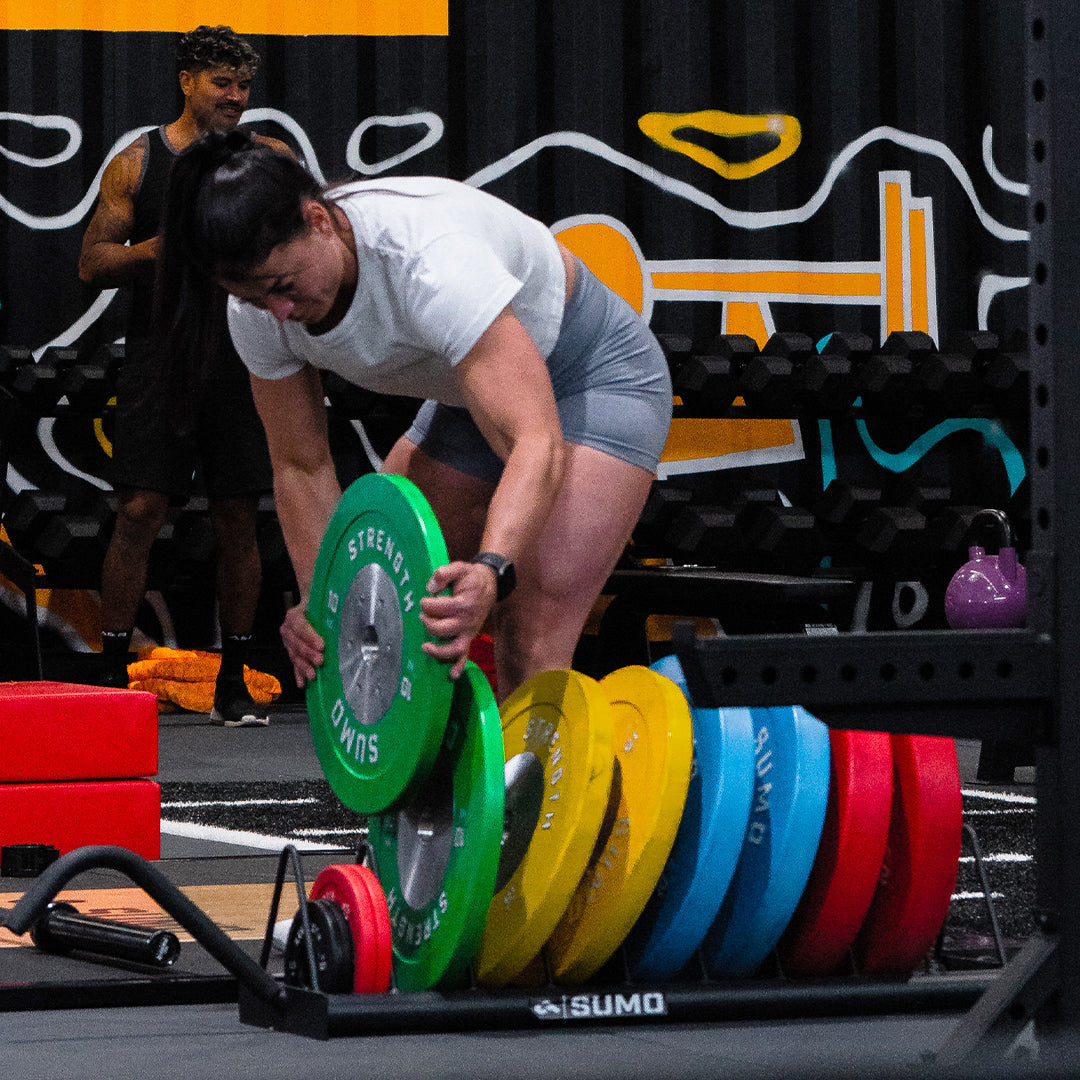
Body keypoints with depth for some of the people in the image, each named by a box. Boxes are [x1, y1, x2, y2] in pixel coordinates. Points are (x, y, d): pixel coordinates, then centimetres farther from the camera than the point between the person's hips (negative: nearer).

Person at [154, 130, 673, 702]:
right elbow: (302, 464, -6)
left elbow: (536, 444, -45)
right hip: (476, 393, 7)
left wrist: (491, 573, -59)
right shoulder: (260, 312, -17)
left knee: (529, 644, -21)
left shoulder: (430, 259, -39)